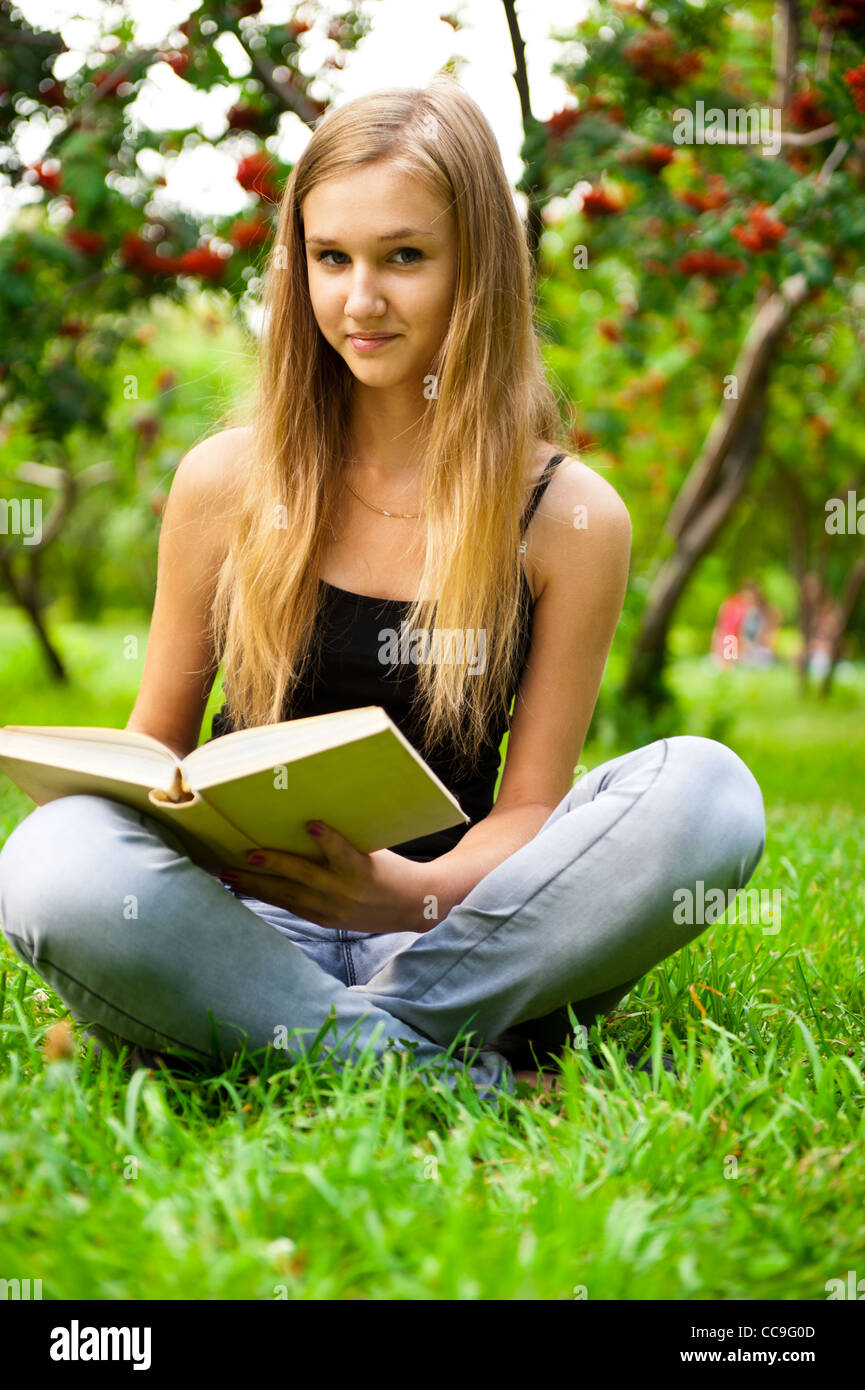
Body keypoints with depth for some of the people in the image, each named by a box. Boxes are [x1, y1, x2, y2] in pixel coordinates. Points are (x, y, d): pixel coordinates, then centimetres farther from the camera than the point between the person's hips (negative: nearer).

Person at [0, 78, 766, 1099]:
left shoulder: (569, 516, 0)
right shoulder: (226, 481, 3)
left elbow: (529, 804, 0)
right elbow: (156, 744, 11)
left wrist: (411, 891, -23)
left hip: (445, 930, 0)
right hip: (247, 923, 0)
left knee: (707, 791, -26)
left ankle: (336, 1029, -24)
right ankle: (461, 1070, -26)